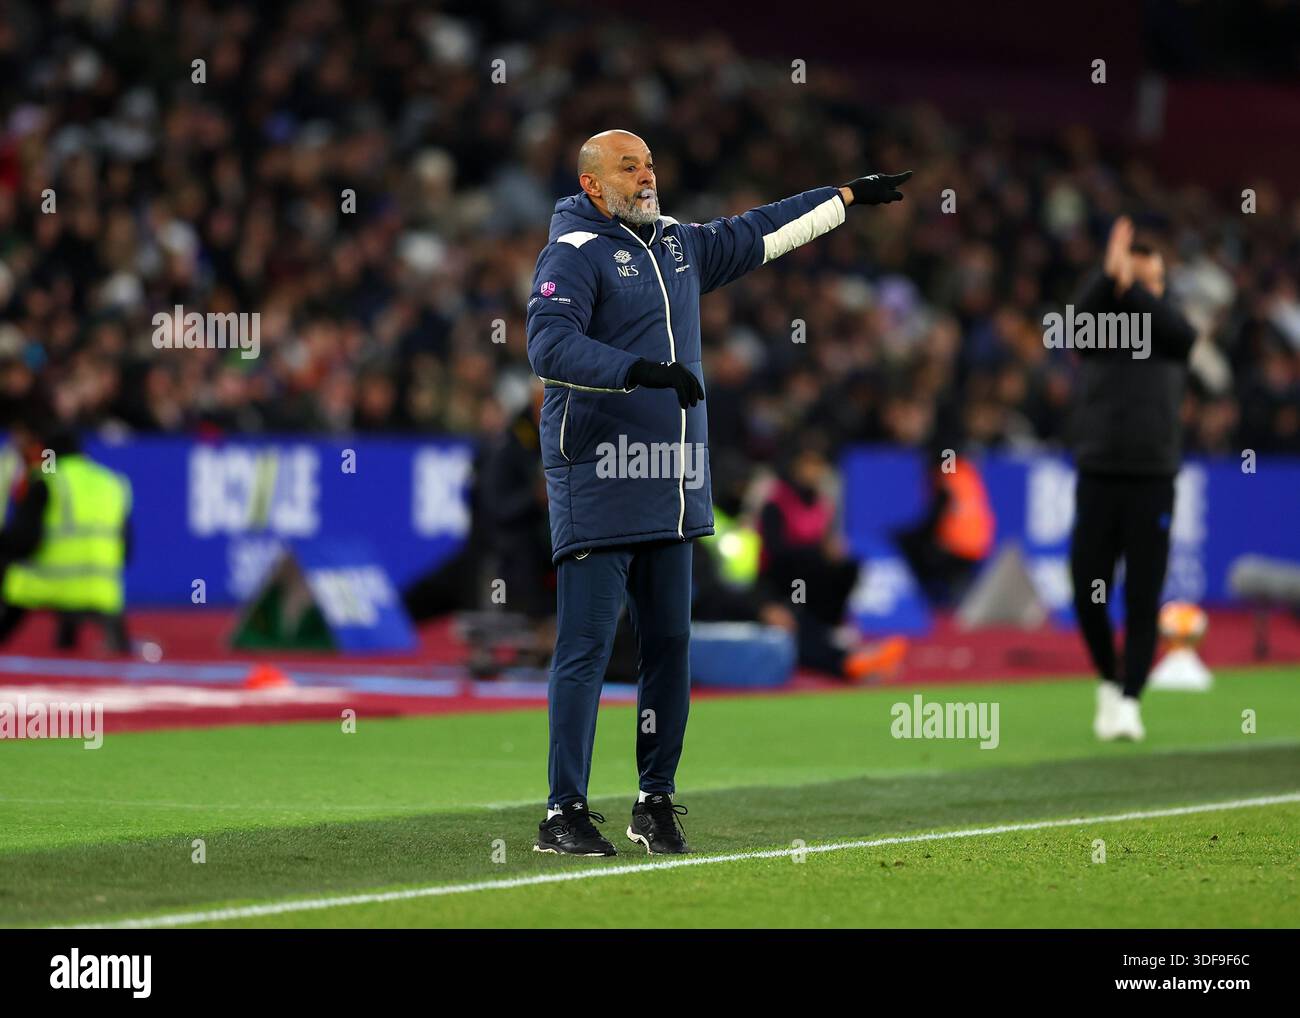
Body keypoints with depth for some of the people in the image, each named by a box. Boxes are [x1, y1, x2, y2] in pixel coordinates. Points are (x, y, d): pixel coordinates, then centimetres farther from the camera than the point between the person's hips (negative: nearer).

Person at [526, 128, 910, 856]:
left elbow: (760, 234, 32)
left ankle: (657, 802, 18)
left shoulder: (681, 244, 17)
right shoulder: (573, 254, -7)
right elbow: (550, 346, -22)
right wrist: (639, 370, -33)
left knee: (670, 644, 8)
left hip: (673, 487, 8)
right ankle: (565, 815, -6)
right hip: (598, 482, -8)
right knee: (586, 648, -8)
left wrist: (848, 197, 36)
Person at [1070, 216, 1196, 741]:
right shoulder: (1098, 328, 7)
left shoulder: (1168, 333, 7)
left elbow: (1182, 332, -16)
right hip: (1097, 480, 1)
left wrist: (1131, 285, -22)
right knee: (1087, 595, -1)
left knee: (1142, 600, -5)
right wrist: (1109, 273, -33)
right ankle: (1109, 680, 22)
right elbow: (1081, 314, -16)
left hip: (1153, 485, -1)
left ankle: (1129, 700, 0)